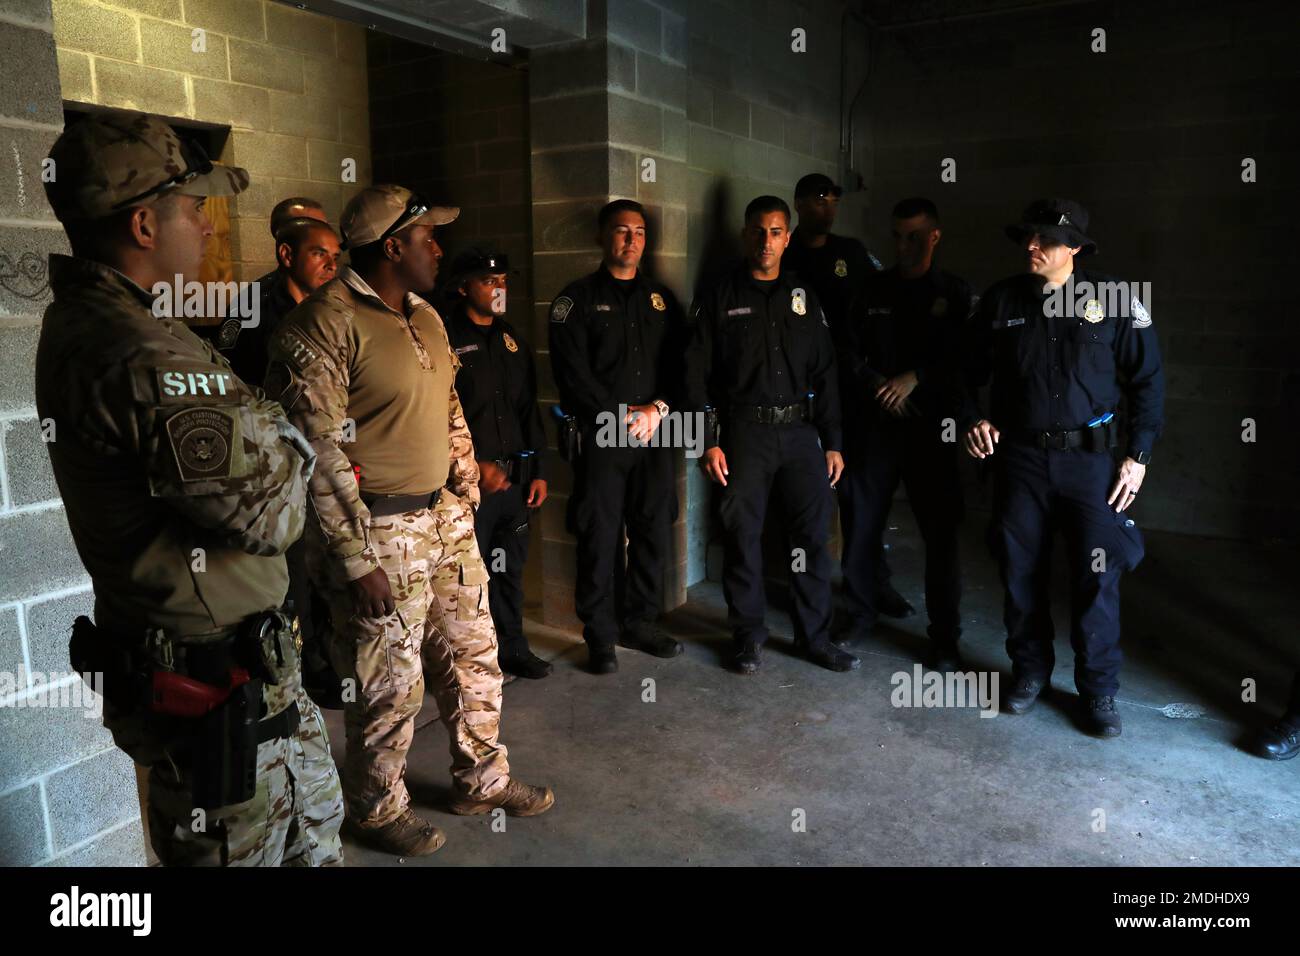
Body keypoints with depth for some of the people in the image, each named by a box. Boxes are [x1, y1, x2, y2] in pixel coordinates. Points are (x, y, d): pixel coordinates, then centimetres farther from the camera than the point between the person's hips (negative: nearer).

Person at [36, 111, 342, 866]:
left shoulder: (80, 322, 7)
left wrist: (262, 429, -8)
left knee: (316, 819, 25)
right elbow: (272, 515, -23)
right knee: (247, 849, 11)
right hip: (214, 687, -10)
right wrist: (288, 442, -5)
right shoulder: (143, 357, -27)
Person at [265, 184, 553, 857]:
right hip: (378, 531, -8)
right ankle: (376, 810, 31)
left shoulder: (425, 317, 11)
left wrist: (467, 499, 15)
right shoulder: (324, 323, -16)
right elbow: (318, 453, -19)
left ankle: (481, 781, 38)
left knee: (474, 654, 17)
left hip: (445, 518, 8)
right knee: (391, 683, 6)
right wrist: (357, 560, -20)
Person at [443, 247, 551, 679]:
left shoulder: (511, 339, 15)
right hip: (470, 479, -6)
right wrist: (474, 465, -14)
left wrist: (538, 470, 13)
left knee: (511, 567, 14)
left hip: (515, 476, 6)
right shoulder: (446, 340, -5)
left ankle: (511, 645, 27)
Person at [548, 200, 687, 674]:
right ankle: (600, 635, 12)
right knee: (600, 537, -1)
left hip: (654, 434, 4)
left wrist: (658, 408, -7)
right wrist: (621, 416, -11)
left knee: (654, 531, 6)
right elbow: (572, 371, -6)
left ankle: (640, 623, 23)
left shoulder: (662, 298, 16)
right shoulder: (579, 297, 3)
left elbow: (679, 364, 11)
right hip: (600, 435, -4)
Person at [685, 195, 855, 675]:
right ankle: (748, 635, 18)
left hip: (801, 431, 3)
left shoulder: (804, 298, 12)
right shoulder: (719, 299, 3)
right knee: (743, 535, 3)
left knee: (813, 533, 4)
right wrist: (709, 442, -9)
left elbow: (825, 374, 12)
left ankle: (815, 635, 18)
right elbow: (698, 374, -1)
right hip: (744, 433, -3)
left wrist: (832, 442, 6)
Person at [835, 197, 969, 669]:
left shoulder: (955, 294, 5)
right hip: (874, 423, 2)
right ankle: (859, 613, 24)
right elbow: (850, 351, 7)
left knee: (940, 532, 0)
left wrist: (915, 378, -12)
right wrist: (879, 385, -8)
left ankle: (944, 637, 12)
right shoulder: (873, 290, 10)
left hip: (931, 426, -2)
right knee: (860, 524, 5)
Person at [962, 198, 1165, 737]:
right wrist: (973, 418, -1)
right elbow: (969, 369, 14)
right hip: (1019, 456, 2)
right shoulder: (1002, 301, 3)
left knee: (1097, 575, -1)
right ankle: (1030, 672, 28)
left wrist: (1139, 455, -4)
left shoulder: (1113, 300, -4)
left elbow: (1147, 380, 1)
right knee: (1020, 570, 9)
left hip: (1088, 457, -2)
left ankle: (1098, 691, 16)